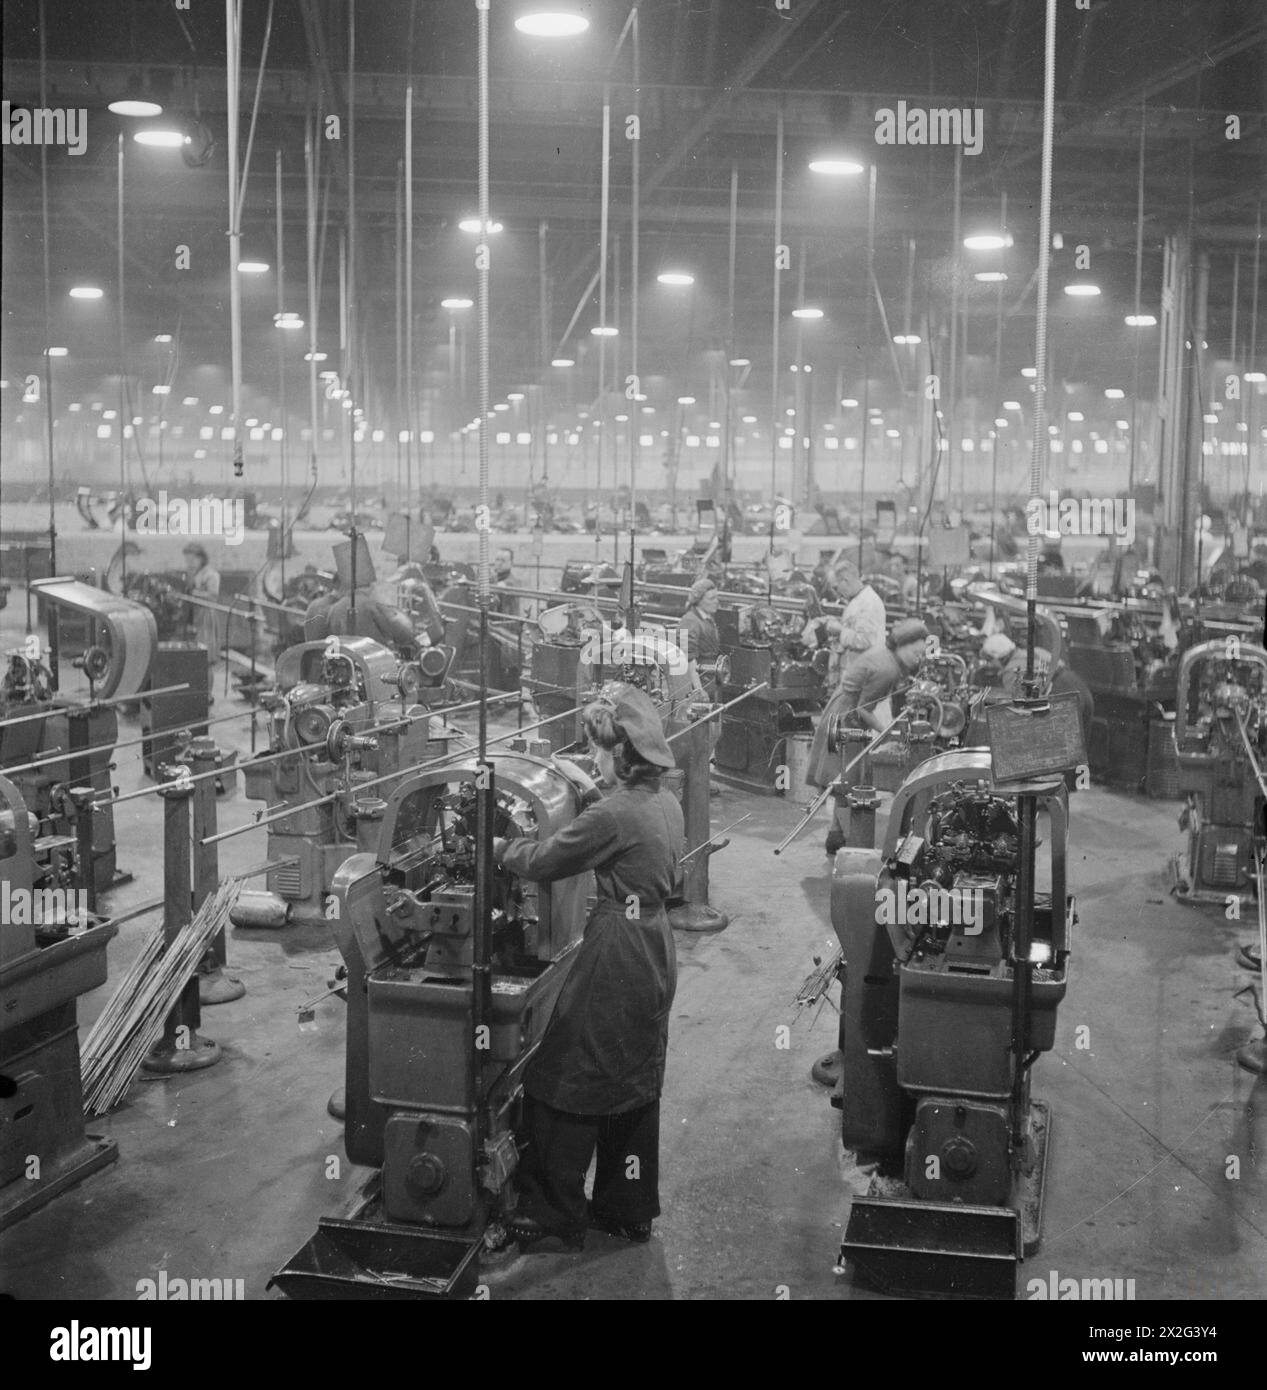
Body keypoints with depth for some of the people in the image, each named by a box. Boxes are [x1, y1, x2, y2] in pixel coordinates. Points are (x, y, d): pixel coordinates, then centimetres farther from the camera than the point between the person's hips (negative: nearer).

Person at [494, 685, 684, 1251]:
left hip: (616, 953, -9)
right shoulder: (667, 804, 5)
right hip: (655, 948, 9)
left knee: (565, 1084, 3)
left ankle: (554, 1215, 12)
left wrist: (499, 847, 6)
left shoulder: (613, 814, -21)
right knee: (637, 1085, 18)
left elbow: (544, 862, -14)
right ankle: (629, 1210, 29)